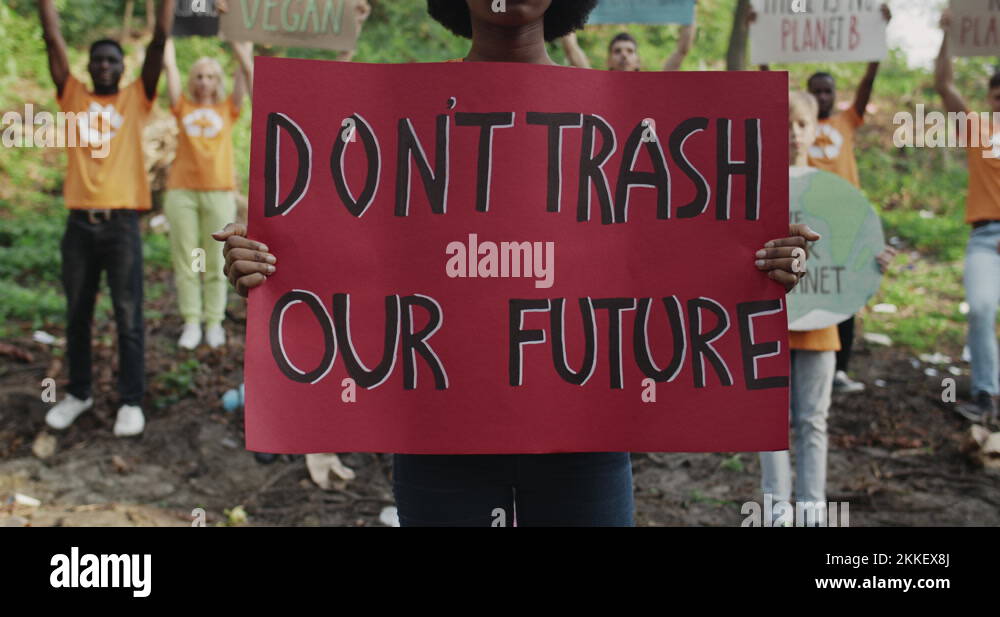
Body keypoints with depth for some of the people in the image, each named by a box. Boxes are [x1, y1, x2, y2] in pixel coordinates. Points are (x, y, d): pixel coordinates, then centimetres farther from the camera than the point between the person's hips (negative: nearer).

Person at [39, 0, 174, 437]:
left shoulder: (136, 99, 7)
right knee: (76, 316, 12)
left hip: (121, 223, -2)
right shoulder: (74, 98, 11)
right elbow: (53, 39, 7)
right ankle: (78, 393, 26)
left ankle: (131, 401, 10)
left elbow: (159, 40, 2)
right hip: (79, 223, 3)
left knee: (128, 317, 2)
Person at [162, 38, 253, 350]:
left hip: (219, 192, -1)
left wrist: (242, 51, -2)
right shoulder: (183, 108, 11)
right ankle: (191, 323, 6)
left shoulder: (227, 109, 11)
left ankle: (214, 322, 8)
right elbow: (170, 68, 10)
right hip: (181, 191, 1)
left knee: (215, 262, 2)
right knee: (185, 261, 1)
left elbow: (245, 77, 3)